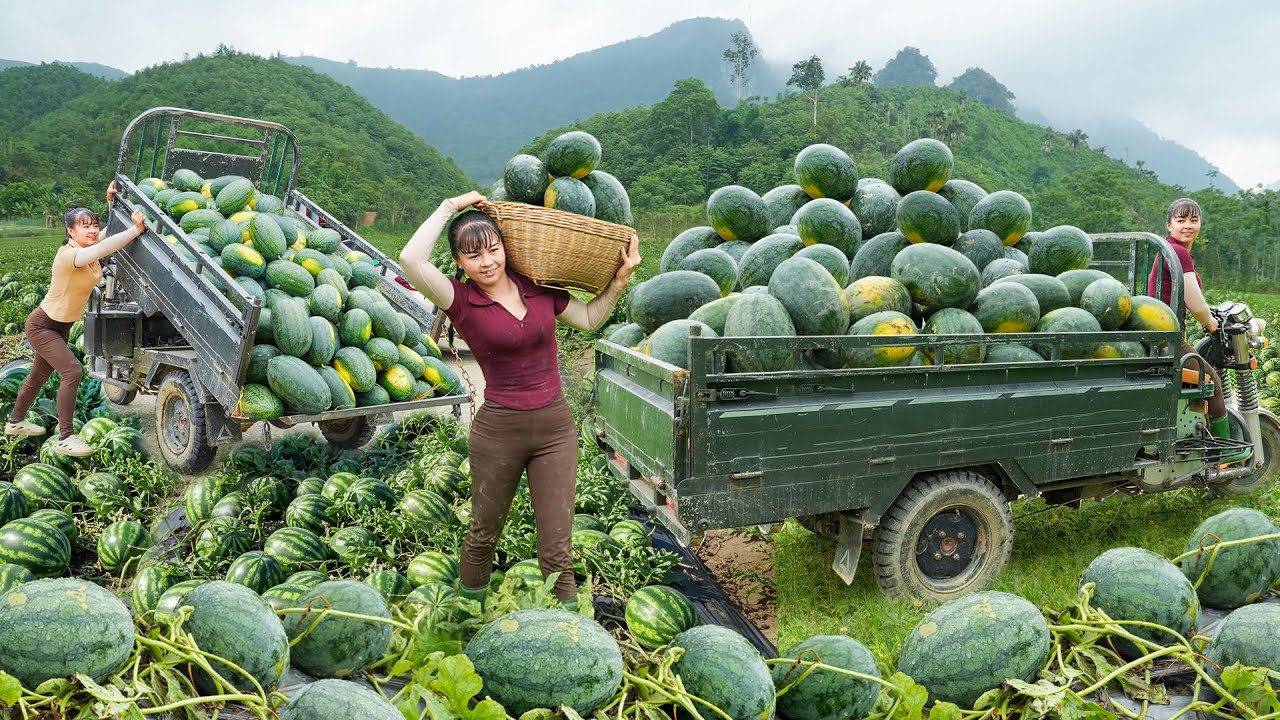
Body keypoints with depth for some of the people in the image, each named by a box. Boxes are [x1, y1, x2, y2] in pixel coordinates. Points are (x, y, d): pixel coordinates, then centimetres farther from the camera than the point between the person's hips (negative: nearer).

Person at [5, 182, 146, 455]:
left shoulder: (90, 251, -6)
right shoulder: (68, 255, -29)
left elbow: (108, 237, 12)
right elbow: (105, 248, -46)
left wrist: (111, 201, -1)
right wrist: (136, 229, -51)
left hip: (61, 326, 9)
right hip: (42, 325, -9)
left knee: (39, 374, 22)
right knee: (72, 371, -21)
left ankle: (15, 422, 42)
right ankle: (65, 438, -16)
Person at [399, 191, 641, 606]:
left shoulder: (539, 289, 3)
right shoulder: (461, 301, -8)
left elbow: (590, 319, 16)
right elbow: (411, 260, -24)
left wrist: (622, 277, 5)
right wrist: (450, 207, -13)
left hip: (555, 427, 2)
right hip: (498, 431, -2)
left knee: (556, 548, 5)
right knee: (484, 535, 19)